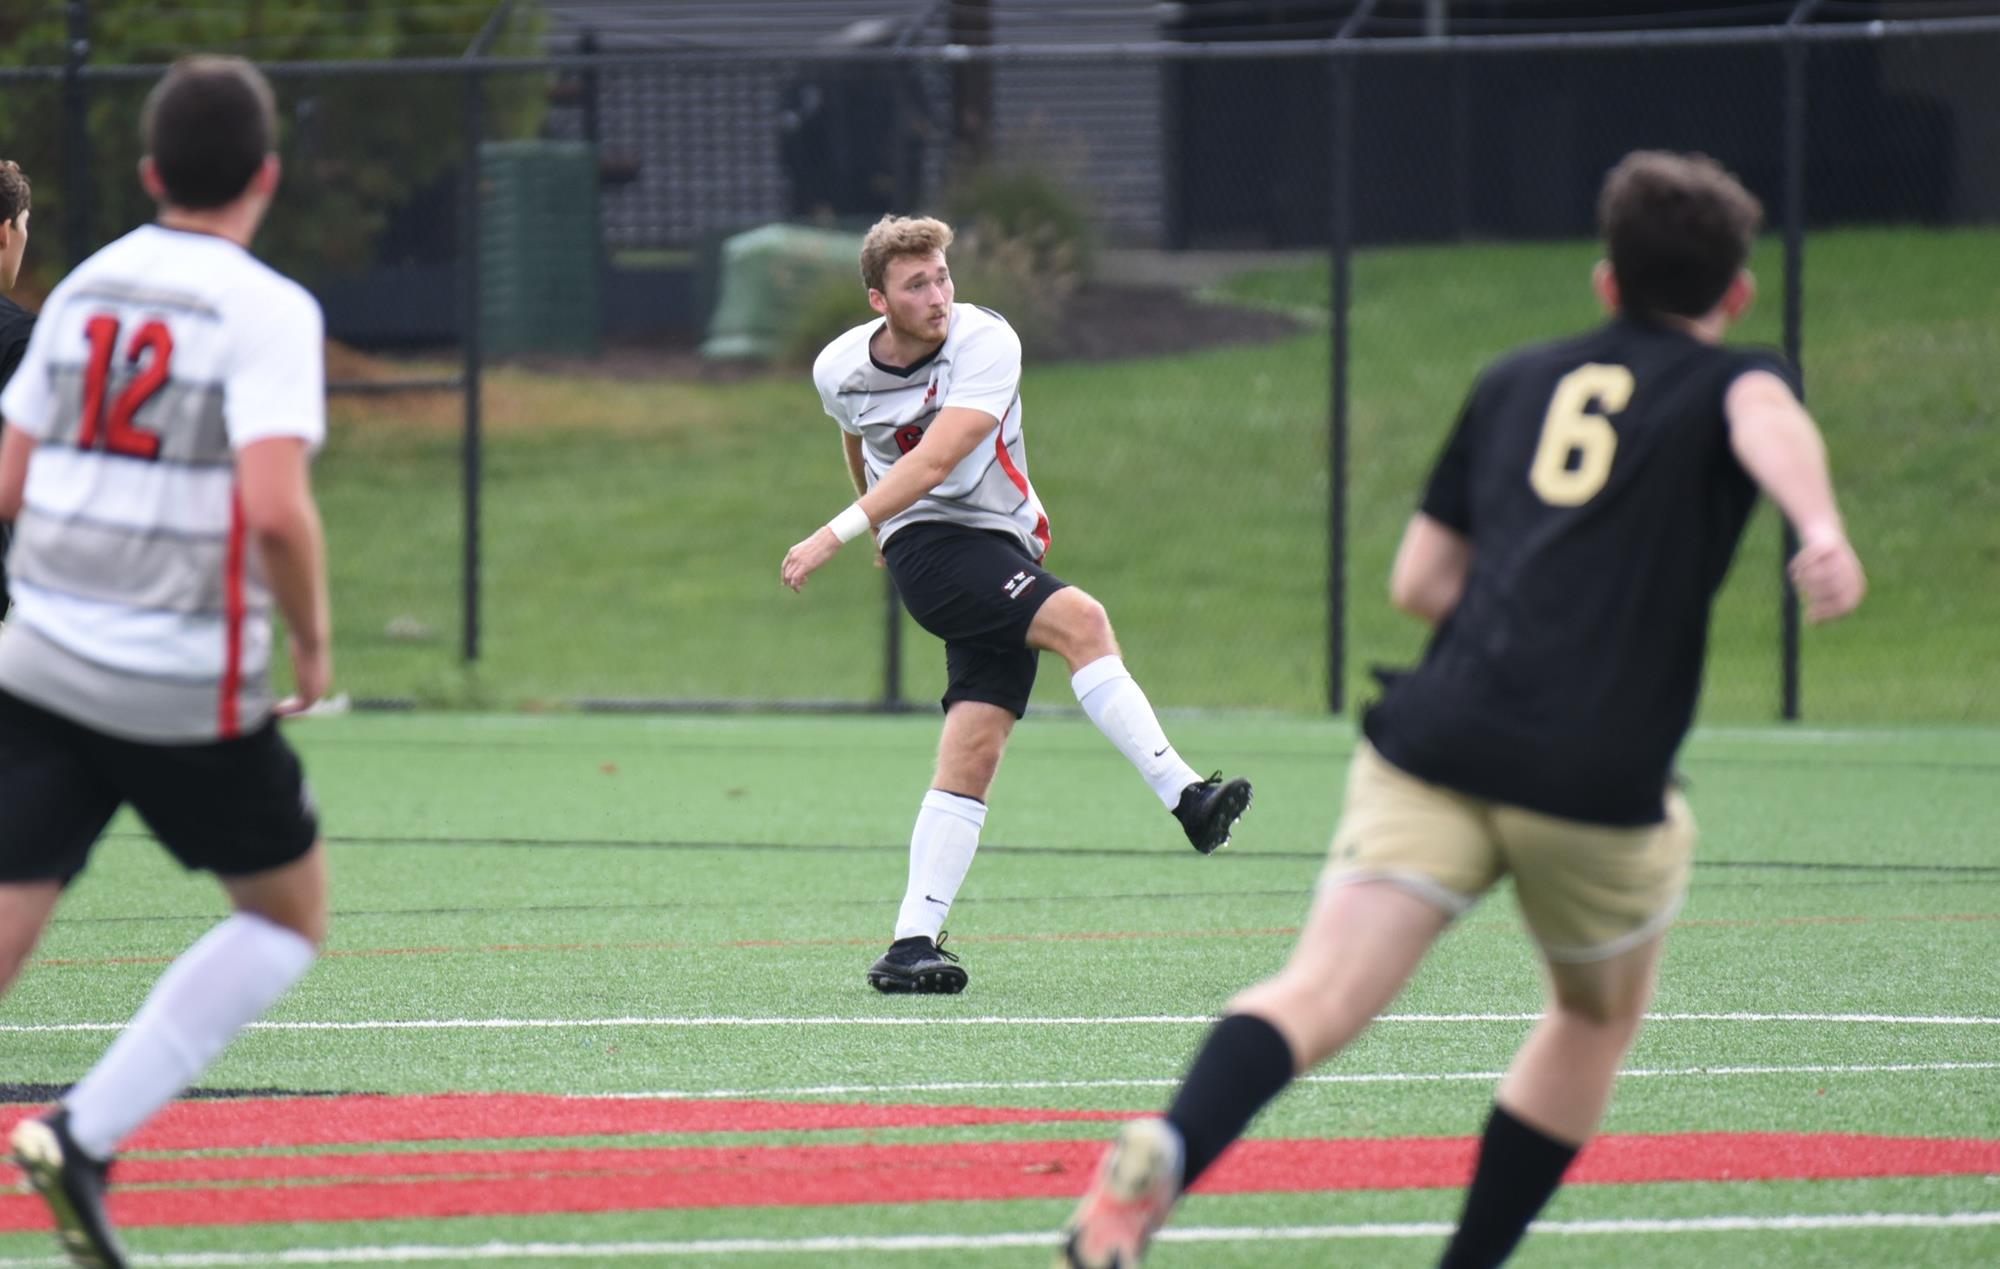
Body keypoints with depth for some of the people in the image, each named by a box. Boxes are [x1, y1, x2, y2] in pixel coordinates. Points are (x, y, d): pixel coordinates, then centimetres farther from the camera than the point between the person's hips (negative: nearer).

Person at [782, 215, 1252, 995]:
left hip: (1002, 543, 1)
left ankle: (912, 946, -3)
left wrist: (837, 535, -26)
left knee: (973, 751, -8)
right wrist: (875, 532, 40)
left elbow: (933, 462, -22)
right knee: (1080, 619, -28)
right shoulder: (839, 371, 1)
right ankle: (1184, 795, -35)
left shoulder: (986, 344, -12)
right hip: (928, 547, -1)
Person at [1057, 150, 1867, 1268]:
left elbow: (1419, 579, 25)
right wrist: (1822, 528, -34)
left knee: (1321, 997, -14)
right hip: (1601, 778, -2)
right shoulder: (1731, 379, 13)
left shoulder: (1518, 381, 25)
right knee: (1600, 1014, 26)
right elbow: (1769, 423, -14)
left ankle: (1161, 1160, -42)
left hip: (1439, 737, 2)